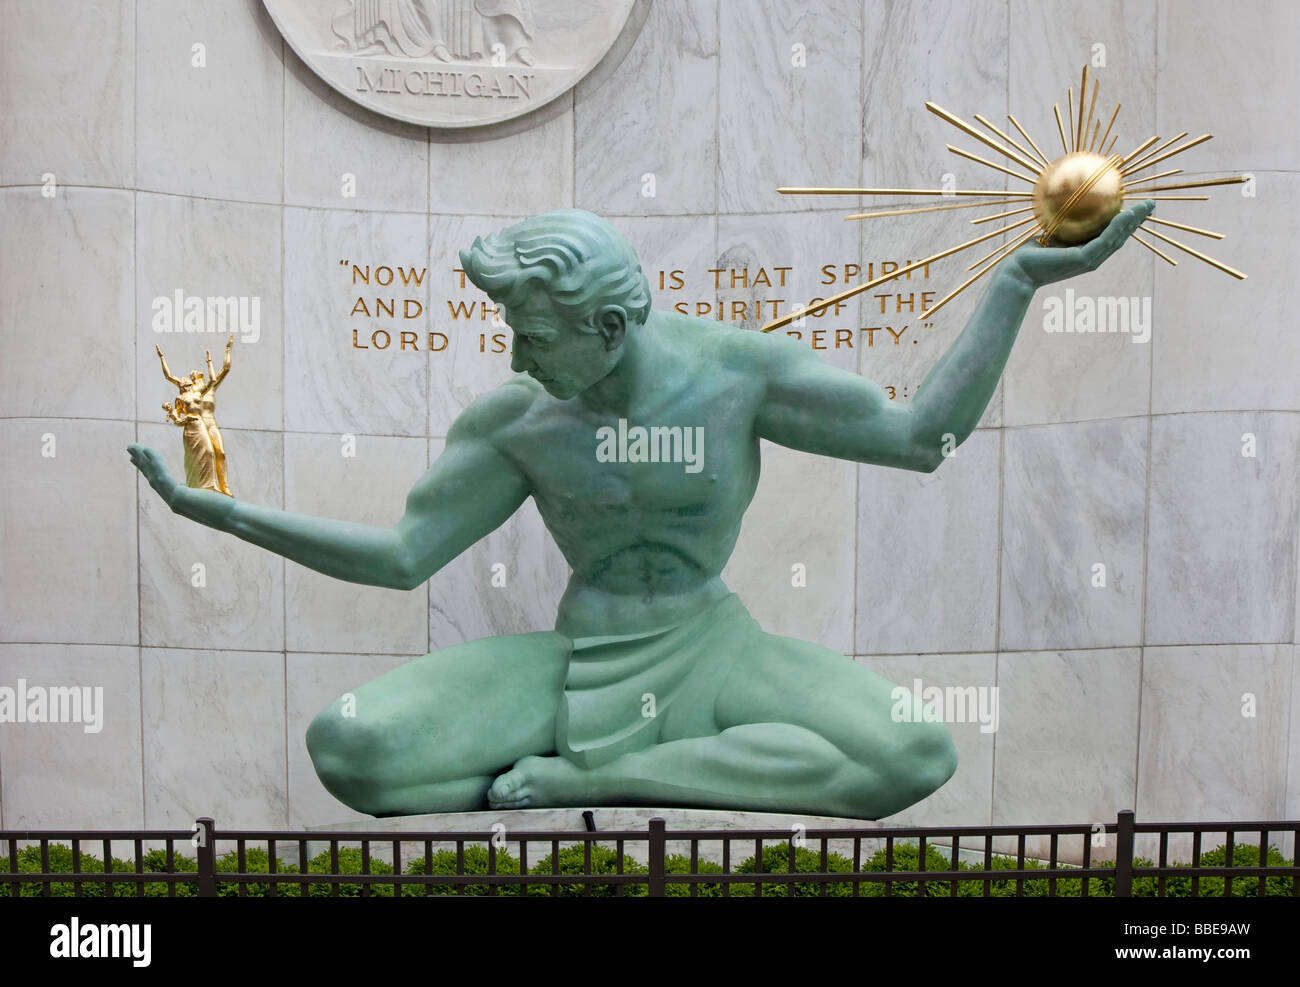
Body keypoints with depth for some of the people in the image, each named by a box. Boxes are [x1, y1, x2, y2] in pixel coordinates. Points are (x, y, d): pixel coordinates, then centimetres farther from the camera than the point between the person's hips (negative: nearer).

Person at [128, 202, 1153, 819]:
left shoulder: (737, 369, -10)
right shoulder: (511, 418, -6)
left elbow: (923, 436, -5)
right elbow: (401, 555, 1)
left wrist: (1019, 278, -10)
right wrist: (221, 511, -5)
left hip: (709, 652, 0)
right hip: (574, 662, 0)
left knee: (921, 755, -29)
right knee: (347, 748, -23)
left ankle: (577, 779, -18)